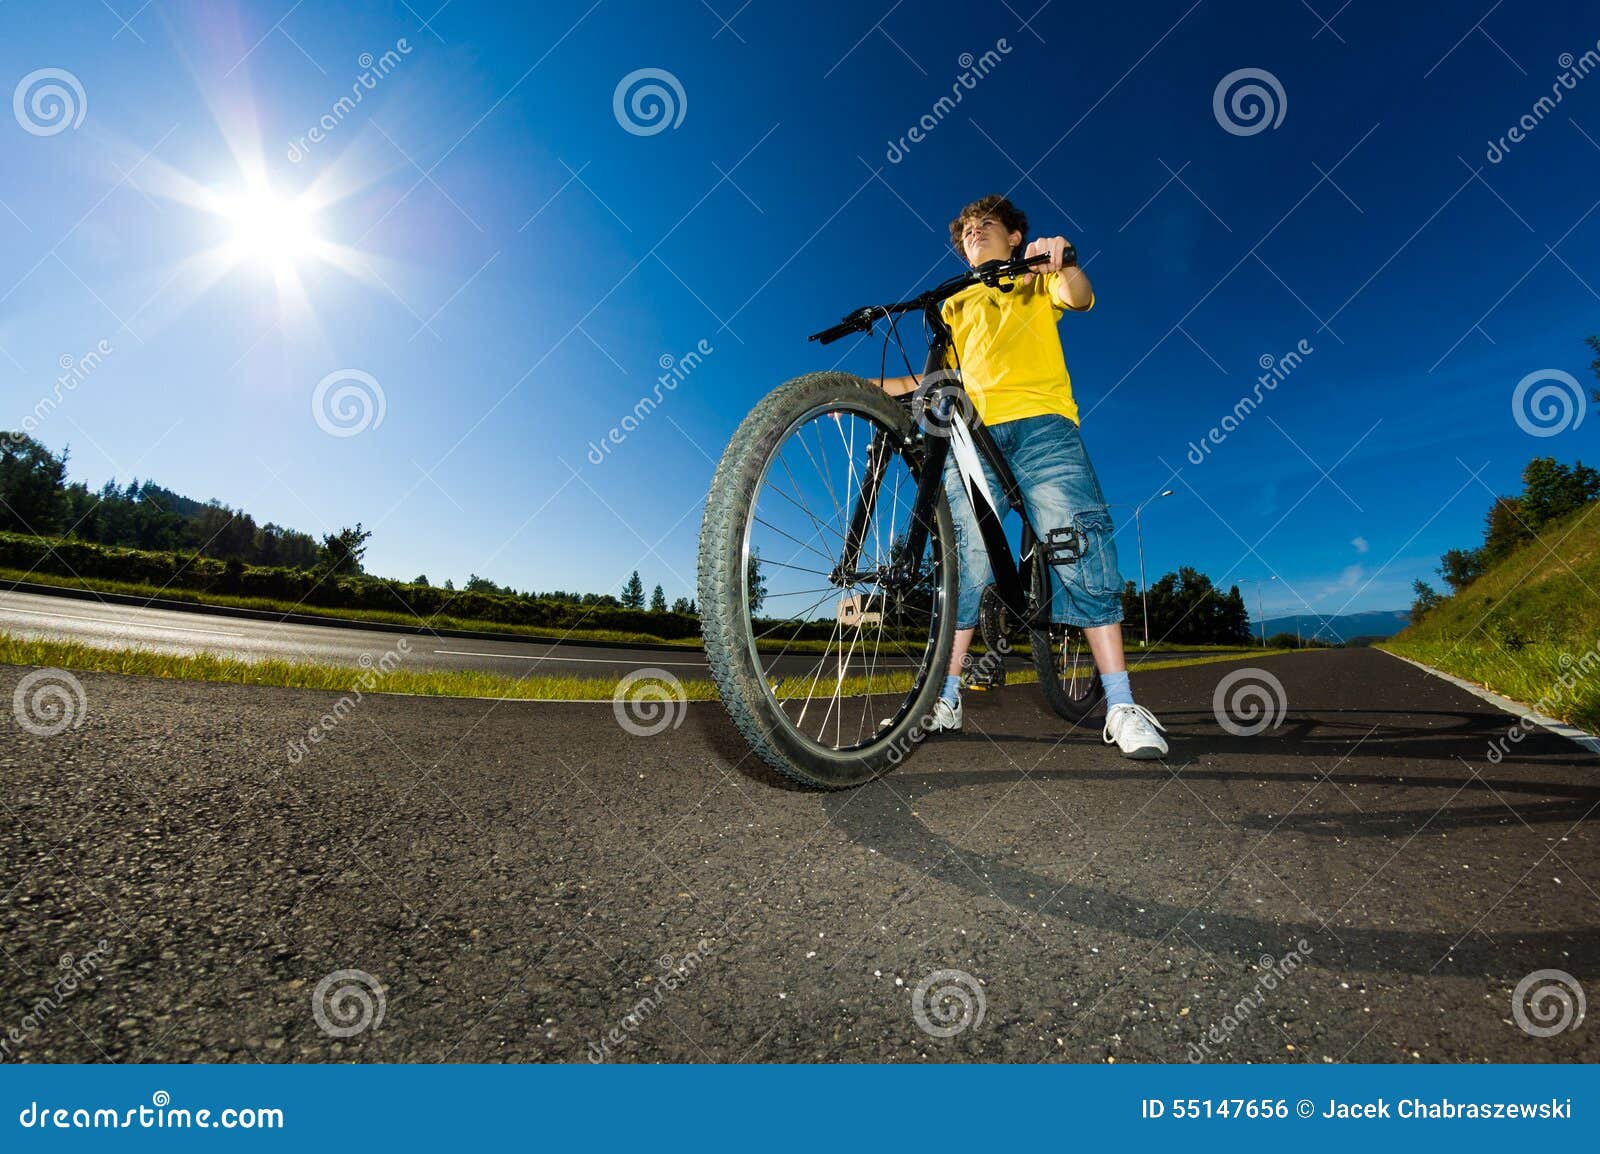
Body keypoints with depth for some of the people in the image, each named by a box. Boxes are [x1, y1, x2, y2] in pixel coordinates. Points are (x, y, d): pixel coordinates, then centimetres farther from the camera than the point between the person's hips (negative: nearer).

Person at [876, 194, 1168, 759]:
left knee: (1080, 551, -16)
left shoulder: (1036, 282, 24)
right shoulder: (955, 306, 32)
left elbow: (1078, 297, 1)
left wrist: (1062, 259, -21)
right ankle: (945, 700, -4)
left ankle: (1122, 707, -15)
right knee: (966, 565, -8)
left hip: (1041, 422, -2)